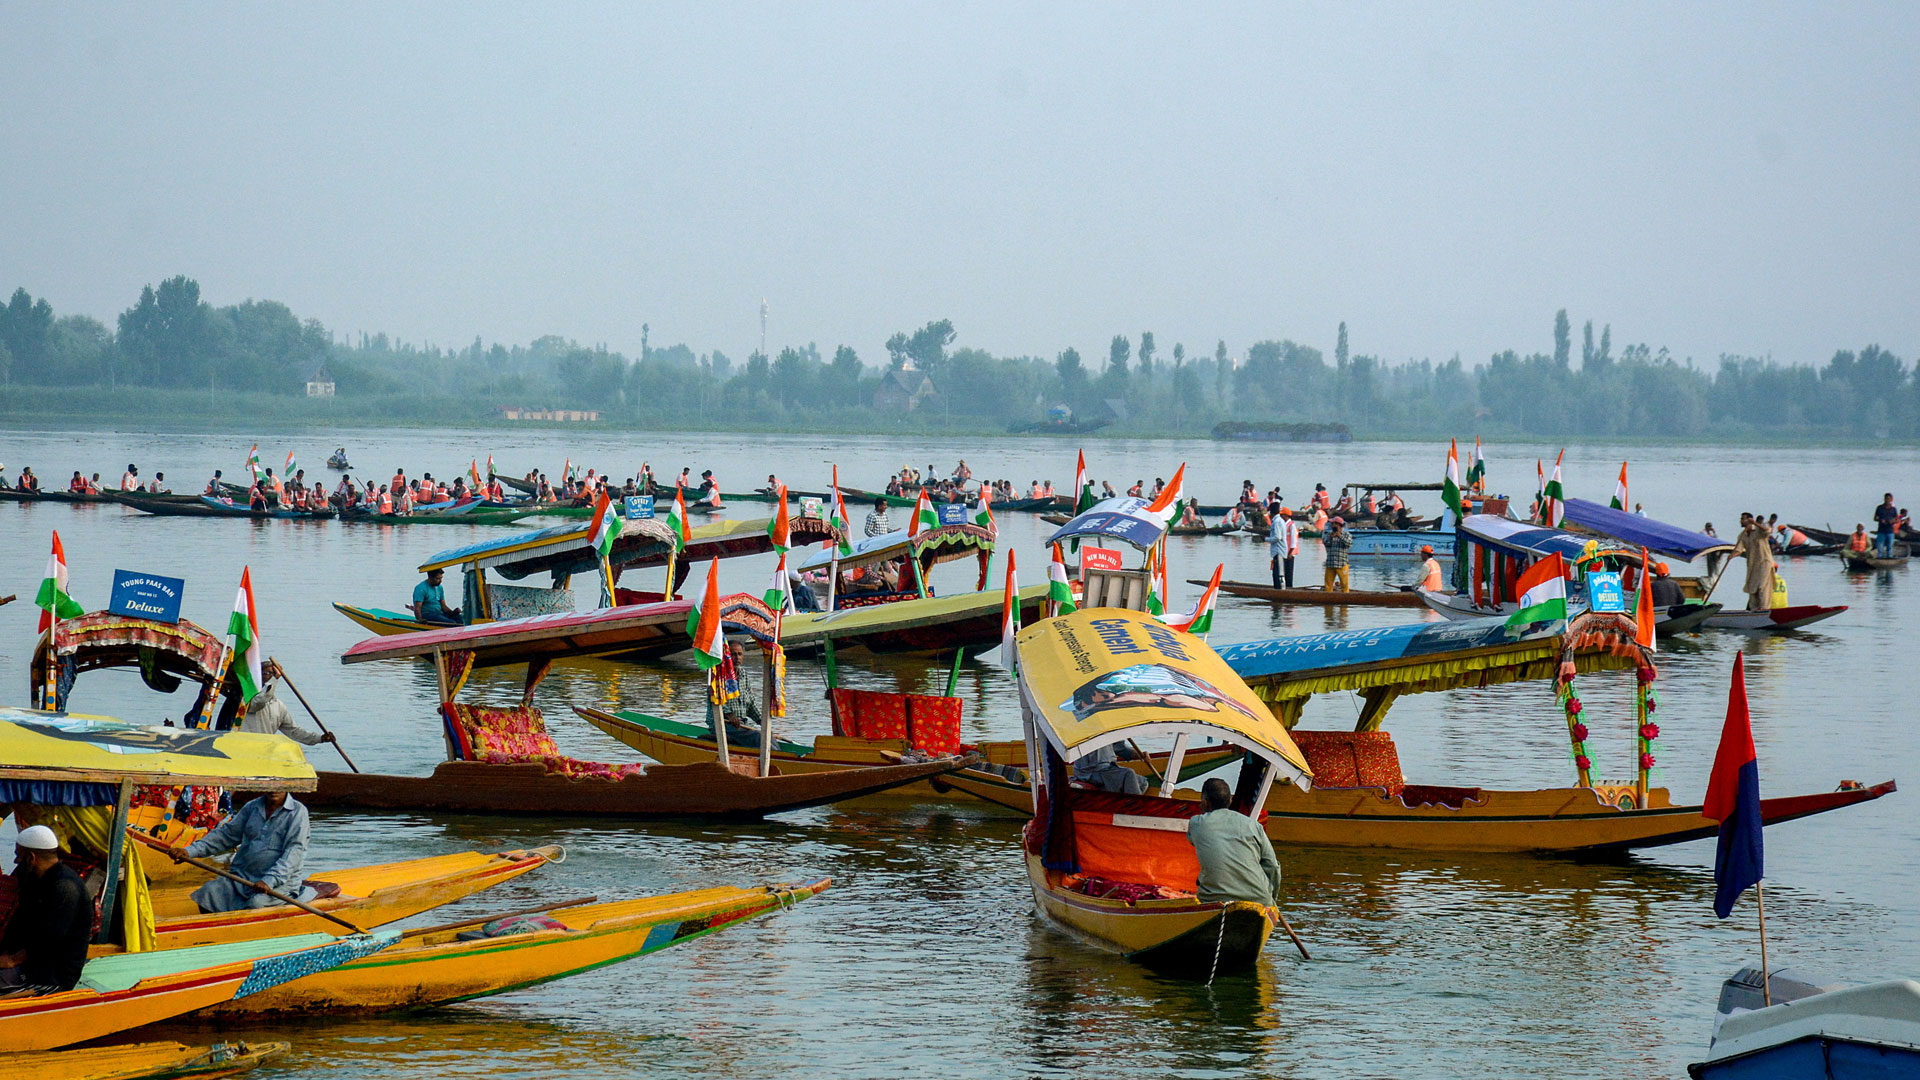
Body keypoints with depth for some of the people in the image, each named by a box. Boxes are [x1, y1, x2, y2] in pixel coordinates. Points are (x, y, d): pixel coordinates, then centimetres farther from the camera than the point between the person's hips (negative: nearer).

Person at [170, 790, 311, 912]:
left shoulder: (298, 812, -2)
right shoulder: (252, 808, 13)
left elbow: (294, 852, -13)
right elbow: (226, 835, 16)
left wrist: (270, 880, -27)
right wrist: (190, 851, 3)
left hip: (280, 882, -5)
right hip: (241, 877, 5)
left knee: (257, 903, -35)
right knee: (207, 894, -17)